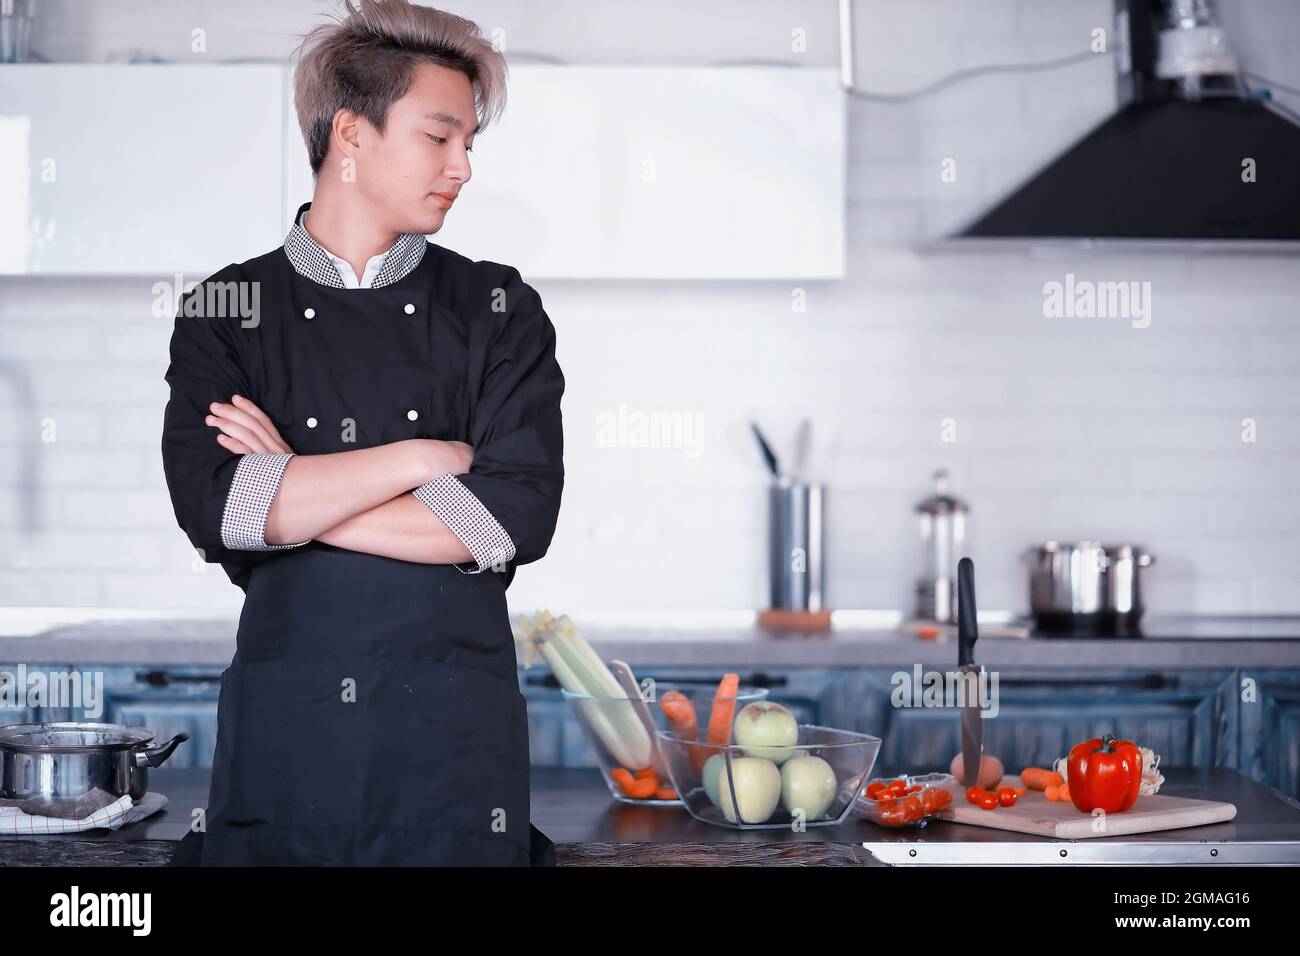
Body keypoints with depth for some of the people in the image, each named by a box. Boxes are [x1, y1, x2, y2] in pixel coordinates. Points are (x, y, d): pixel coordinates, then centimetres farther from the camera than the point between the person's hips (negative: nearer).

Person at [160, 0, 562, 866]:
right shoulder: (228, 311, 4)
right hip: (284, 733, 0)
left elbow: (519, 515, -9)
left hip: (457, 736, 0)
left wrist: (291, 501, -9)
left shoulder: (499, 310, 4)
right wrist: (423, 457, -12)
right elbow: (211, 505, -12)